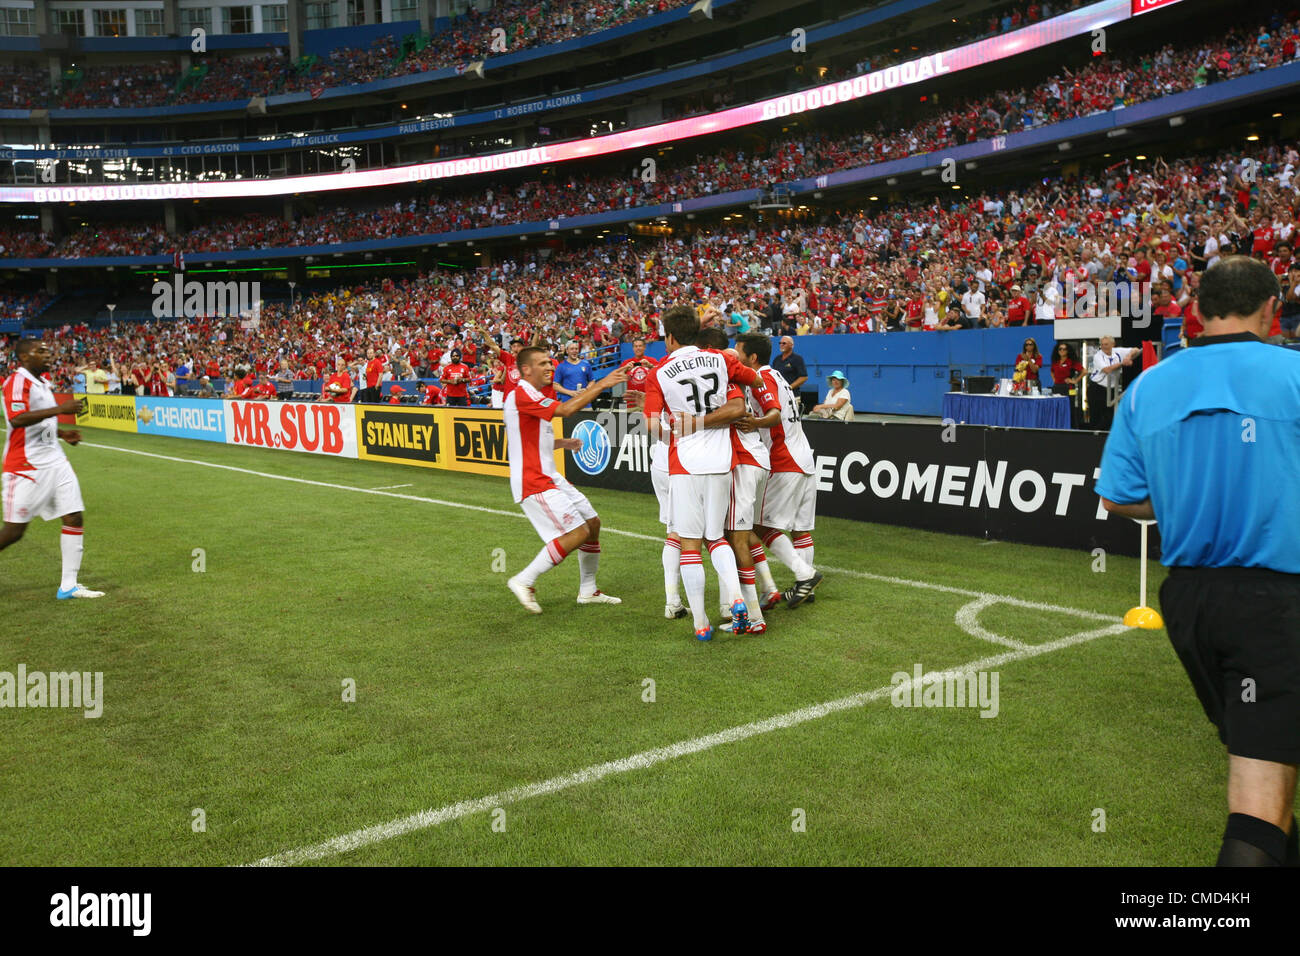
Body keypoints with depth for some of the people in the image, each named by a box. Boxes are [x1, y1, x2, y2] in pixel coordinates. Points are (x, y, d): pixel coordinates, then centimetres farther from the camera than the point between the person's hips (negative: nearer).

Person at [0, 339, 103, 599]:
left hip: (54, 462, 9)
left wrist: (62, 433, 14)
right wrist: (60, 409, -30)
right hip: (26, 467, -9)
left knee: (75, 519, 1)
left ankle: (69, 585, 5)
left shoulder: (40, 382, 16)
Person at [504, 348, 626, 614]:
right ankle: (524, 582, -6)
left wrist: (564, 443, 14)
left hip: (549, 477, 11)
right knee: (577, 533, -16)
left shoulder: (535, 395, 19)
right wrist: (601, 385, -23)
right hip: (533, 482, -11)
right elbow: (565, 410, -28)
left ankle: (588, 591, 23)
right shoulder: (521, 395, -16)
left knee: (592, 523, 13)